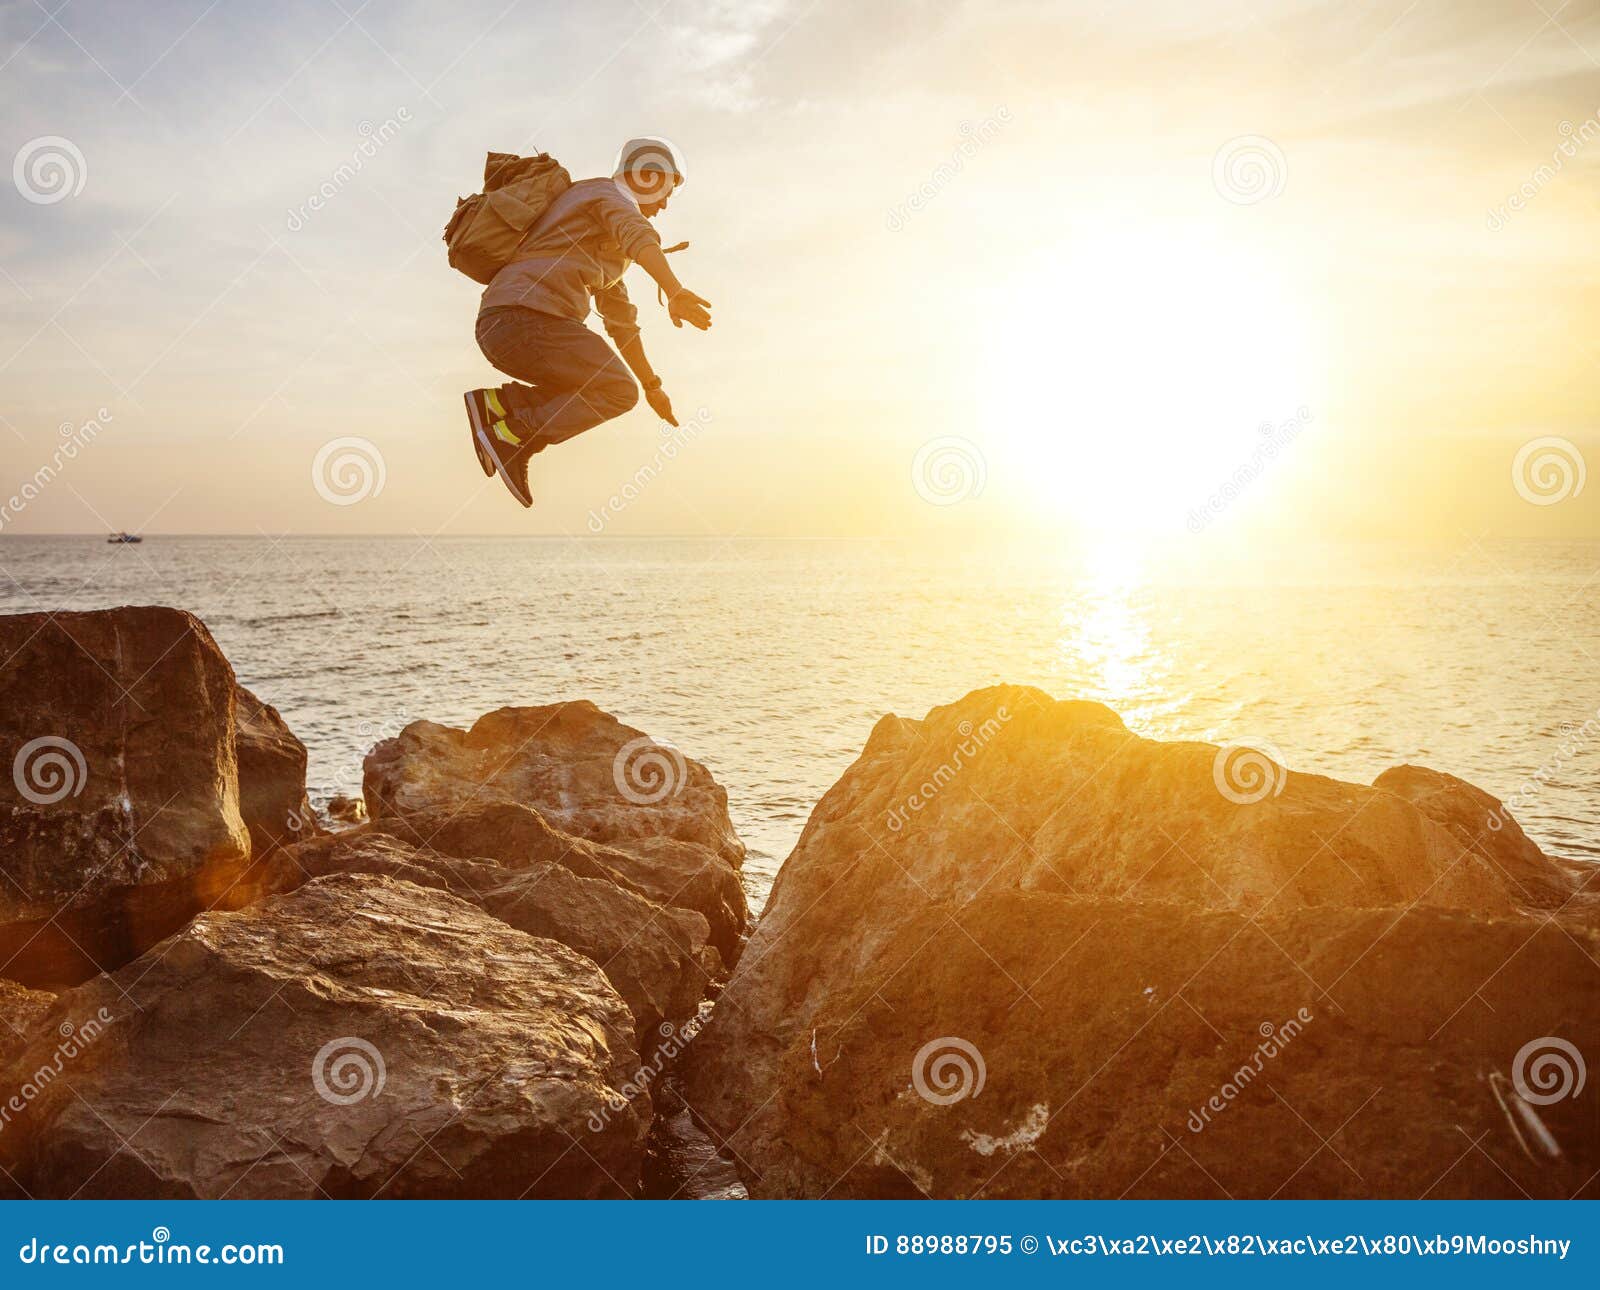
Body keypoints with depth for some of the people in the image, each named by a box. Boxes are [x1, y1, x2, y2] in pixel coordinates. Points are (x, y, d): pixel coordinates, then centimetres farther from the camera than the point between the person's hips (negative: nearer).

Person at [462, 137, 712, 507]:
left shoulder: (607, 250, 33)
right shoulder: (613, 195, 4)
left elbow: (620, 319, 37)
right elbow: (639, 238, -20)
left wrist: (652, 386, 38)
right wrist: (675, 293, -38)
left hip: (499, 325, 10)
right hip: (526, 319, -10)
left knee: (588, 397, 19)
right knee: (617, 393, -6)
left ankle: (495, 404, 5)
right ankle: (512, 437, -11)